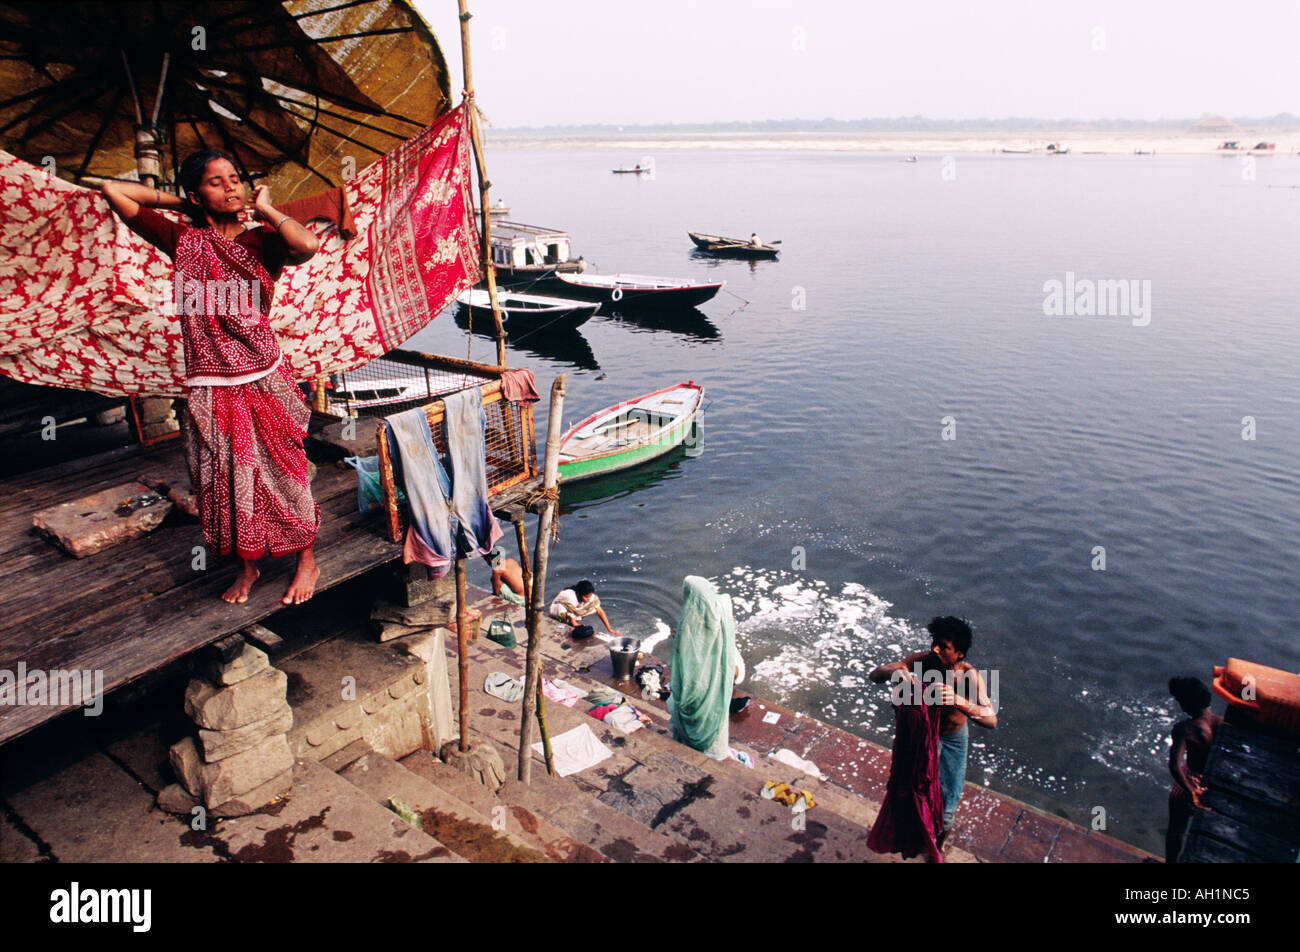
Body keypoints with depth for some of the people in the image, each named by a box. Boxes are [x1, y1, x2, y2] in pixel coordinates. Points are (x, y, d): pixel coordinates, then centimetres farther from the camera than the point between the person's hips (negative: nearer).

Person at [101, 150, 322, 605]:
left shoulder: (261, 240, -3)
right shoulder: (184, 241, 2)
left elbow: (307, 245, -25)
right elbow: (113, 191, 2)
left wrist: (265, 208, -10)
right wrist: (177, 203, 7)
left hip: (264, 383, -2)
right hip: (210, 391, 2)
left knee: (283, 472, 8)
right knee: (227, 481, 12)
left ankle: (307, 561, 26)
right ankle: (247, 566, 31)